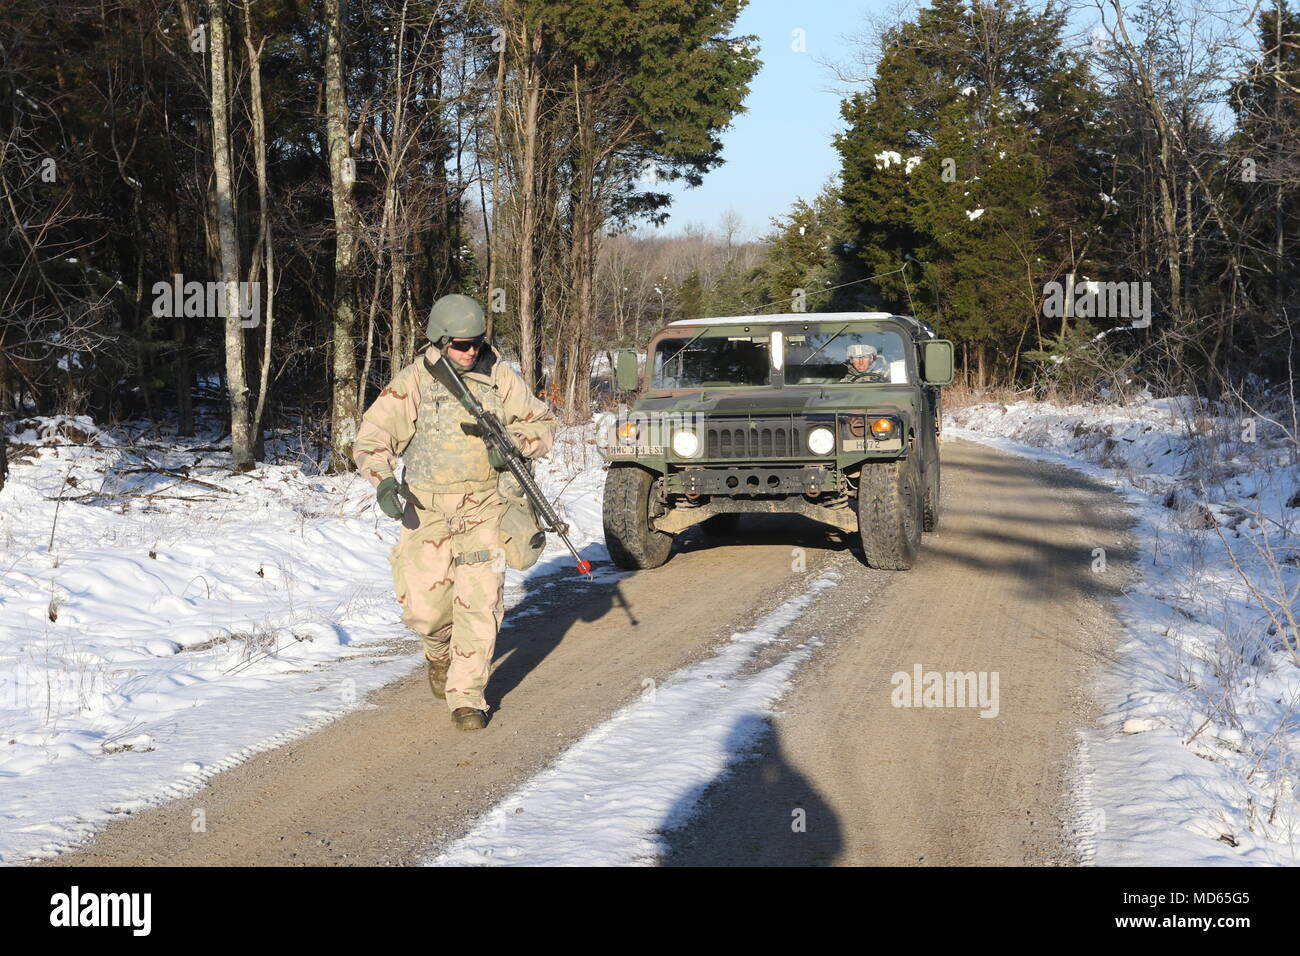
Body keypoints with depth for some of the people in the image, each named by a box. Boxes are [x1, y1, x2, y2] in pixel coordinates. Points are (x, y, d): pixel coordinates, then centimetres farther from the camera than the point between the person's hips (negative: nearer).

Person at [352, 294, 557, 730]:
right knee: (424, 607, 0)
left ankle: (467, 695, 5)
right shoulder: (413, 381, -6)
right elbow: (372, 437, -6)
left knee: (480, 604, -7)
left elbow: (542, 422, 9)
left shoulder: (498, 376, 0)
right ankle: (440, 650, 36)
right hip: (428, 510, 0)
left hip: (484, 508, 1)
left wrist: (514, 444, -12)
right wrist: (383, 480, -24)